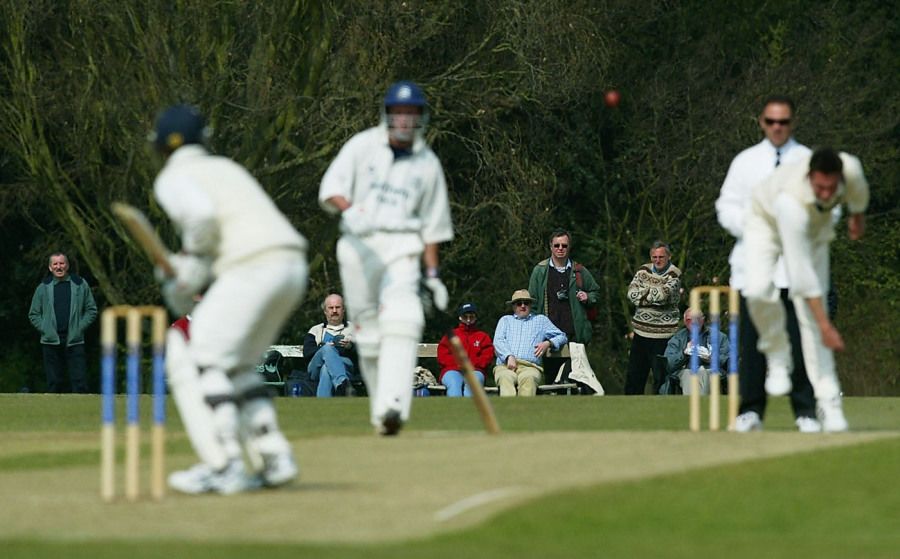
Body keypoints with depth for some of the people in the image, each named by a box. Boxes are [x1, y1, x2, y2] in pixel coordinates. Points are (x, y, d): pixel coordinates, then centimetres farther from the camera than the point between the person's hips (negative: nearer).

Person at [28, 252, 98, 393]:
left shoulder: (80, 285, 5)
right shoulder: (43, 288, 8)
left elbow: (92, 310, 9)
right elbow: (33, 314, 12)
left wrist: (80, 327, -3)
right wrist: (45, 329, -2)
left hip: (74, 341, -1)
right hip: (51, 342, 1)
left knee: (79, 383, -7)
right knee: (54, 383, 4)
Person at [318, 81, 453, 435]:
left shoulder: (427, 163, 11)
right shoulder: (363, 146, 4)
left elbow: (432, 223, 16)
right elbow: (331, 188, -7)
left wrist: (433, 274, 11)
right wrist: (349, 209, -29)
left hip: (401, 247, -1)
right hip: (358, 246, 1)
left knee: (401, 319, -22)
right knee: (367, 330, 2)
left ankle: (393, 405, -34)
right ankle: (379, 405, 14)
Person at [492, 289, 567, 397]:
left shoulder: (541, 320, 30)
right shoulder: (505, 320, 31)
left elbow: (562, 336, 27)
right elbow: (498, 341, 14)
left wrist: (548, 343, 4)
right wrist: (509, 357, -6)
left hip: (530, 366, 0)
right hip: (505, 365, 0)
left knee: (528, 378, -39)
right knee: (505, 378, -38)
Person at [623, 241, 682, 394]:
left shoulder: (674, 275, -6)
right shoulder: (644, 271, 10)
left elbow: (663, 294, -22)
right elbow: (631, 293, -3)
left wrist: (643, 293, -6)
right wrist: (654, 296, -14)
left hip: (662, 335, -5)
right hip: (641, 331, 5)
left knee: (661, 377, -2)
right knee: (634, 375, 12)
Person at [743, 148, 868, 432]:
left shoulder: (850, 168, -35)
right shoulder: (792, 202, -47)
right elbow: (800, 271, -45)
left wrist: (857, 214, 17)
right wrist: (825, 326, -45)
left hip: (815, 227, 3)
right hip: (767, 221, -3)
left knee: (809, 313, -8)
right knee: (759, 290, -31)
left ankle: (828, 402, -9)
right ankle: (778, 358, -6)